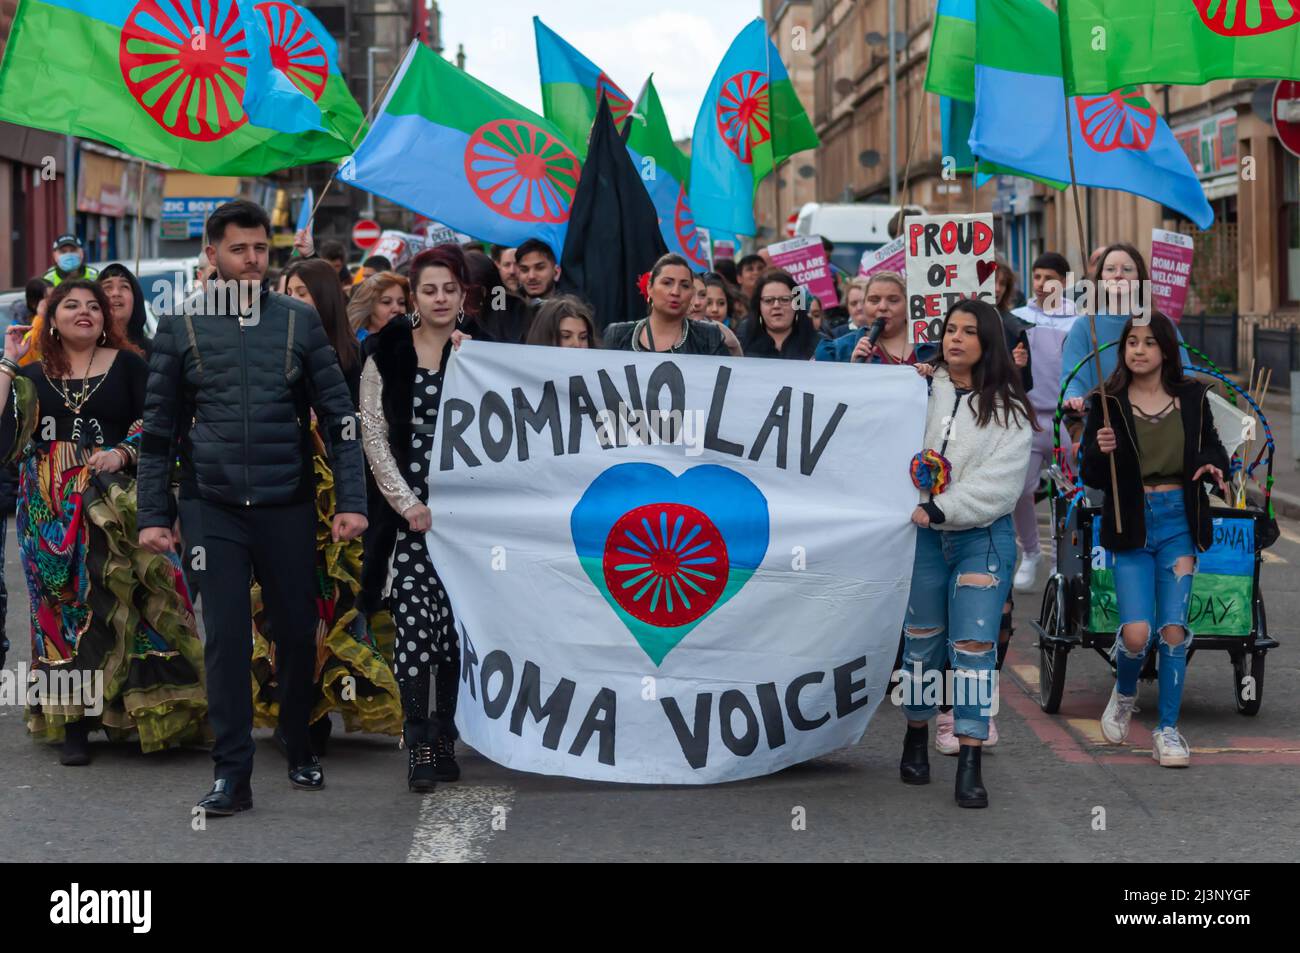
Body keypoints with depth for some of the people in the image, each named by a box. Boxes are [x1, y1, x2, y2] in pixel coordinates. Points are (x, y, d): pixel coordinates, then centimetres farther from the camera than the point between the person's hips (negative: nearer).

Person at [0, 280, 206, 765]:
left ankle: (136, 707, -1)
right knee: (65, 604, 0)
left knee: (121, 599, -10)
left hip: (114, 499, -2)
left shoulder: (127, 365, 6)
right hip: (51, 506, 2)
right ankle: (73, 724, 1)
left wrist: (123, 453, -16)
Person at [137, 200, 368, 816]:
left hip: (288, 506, 1)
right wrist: (154, 514, 1)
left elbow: (338, 415, 4)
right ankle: (232, 774, 2)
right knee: (225, 638, -3)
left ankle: (300, 754, 25)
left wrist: (351, 500, -5)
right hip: (215, 510, 0)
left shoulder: (299, 322, 4)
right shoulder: (181, 329, 4)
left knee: (296, 632, 7)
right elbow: (159, 429, 7)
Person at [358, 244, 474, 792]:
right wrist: (408, 504, -6)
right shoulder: (388, 353, 4)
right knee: (414, 623, -10)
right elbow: (373, 435, 2)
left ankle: (443, 737, 13)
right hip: (410, 512, -1)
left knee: (457, 624, 2)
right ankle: (418, 746, -8)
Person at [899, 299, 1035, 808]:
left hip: (983, 537, -1)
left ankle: (970, 766, -8)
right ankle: (916, 738, 27)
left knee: (973, 645, -8)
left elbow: (998, 484, -8)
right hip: (924, 535, 1)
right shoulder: (922, 388, 5)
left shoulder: (1008, 410, 2)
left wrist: (938, 508, -16)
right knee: (922, 640, 9)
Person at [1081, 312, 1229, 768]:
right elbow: (1093, 478, 0)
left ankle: (1167, 730, 9)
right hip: (1132, 524, -1)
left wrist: (1214, 466, -7)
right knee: (1136, 633, -11)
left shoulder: (1192, 397, 4)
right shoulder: (1108, 402, -2)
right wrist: (1101, 451, -21)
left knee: (1174, 628, -3)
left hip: (1179, 522, 1)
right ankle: (1124, 694, 22)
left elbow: (1212, 447, 16)